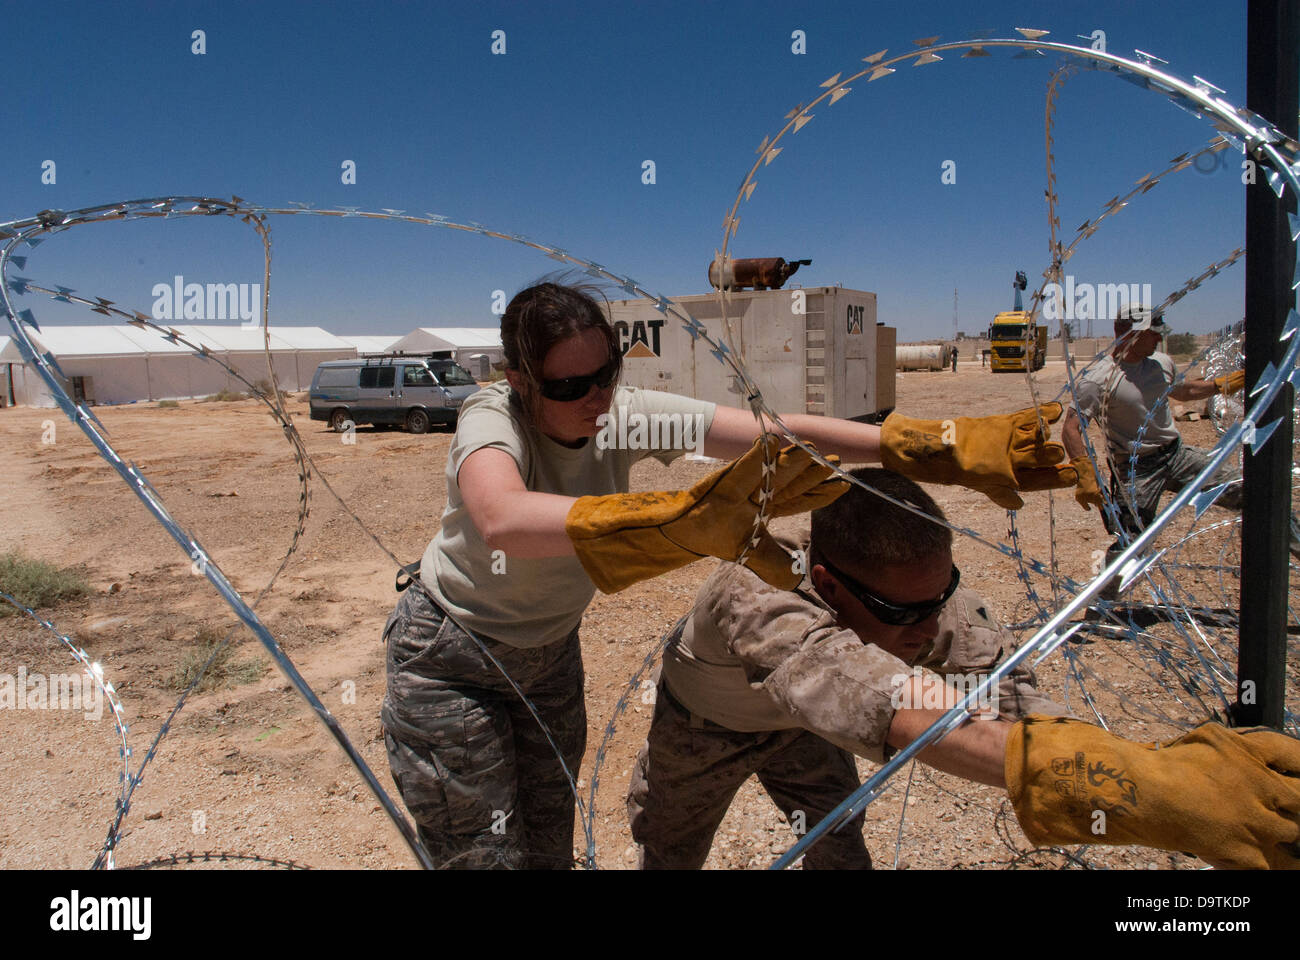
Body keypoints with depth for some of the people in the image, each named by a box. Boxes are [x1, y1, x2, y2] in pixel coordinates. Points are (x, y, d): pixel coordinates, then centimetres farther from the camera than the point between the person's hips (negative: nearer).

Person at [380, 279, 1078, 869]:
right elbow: (502, 520, -54)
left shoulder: (627, 414, -19)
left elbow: (780, 433, -28)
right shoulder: (492, 418, -30)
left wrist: (943, 445, -35)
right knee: (486, 855, -1)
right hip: (450, 665, -4)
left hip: (548, 655, 5)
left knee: (550, 849, 14)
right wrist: (682, 522, -67)